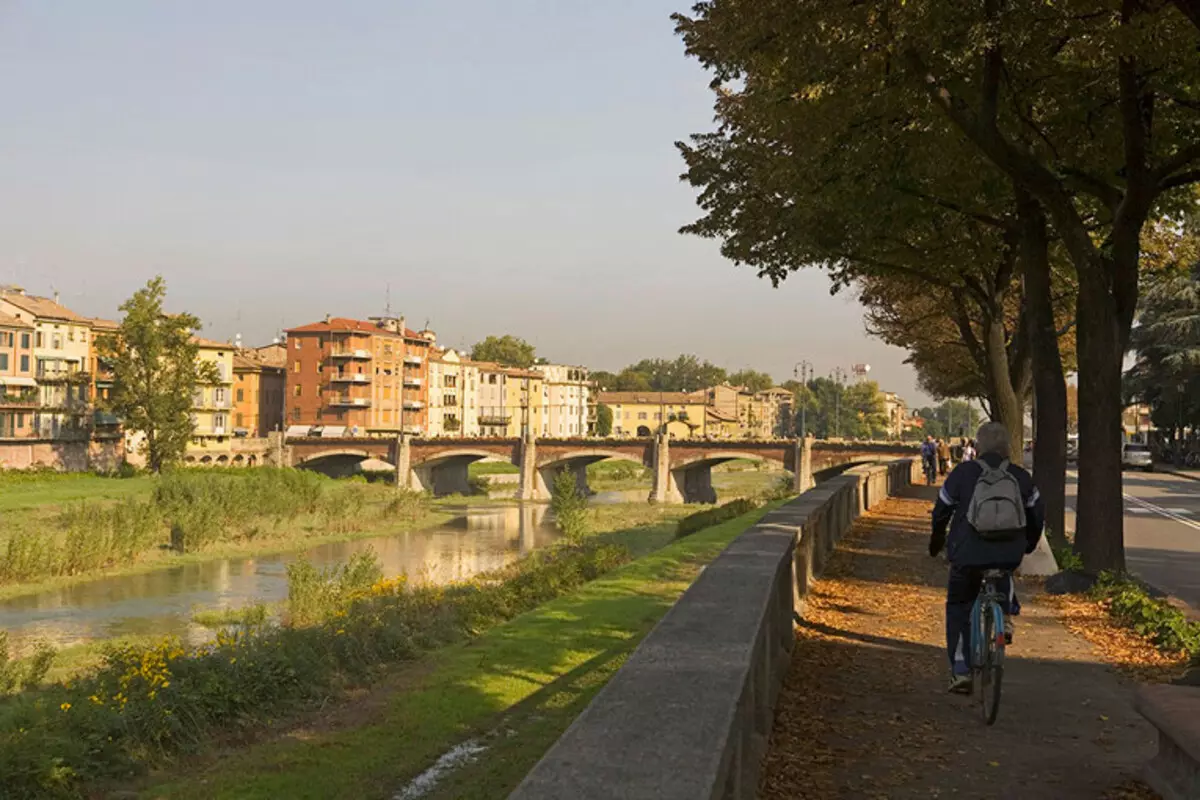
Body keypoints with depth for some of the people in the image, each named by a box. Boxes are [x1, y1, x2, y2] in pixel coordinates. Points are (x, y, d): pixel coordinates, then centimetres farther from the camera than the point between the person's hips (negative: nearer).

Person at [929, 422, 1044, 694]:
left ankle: (961, 671, 7)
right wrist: (1029, 543, 32)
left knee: (959, 607, 14)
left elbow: (942, 510, 8)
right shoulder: (1021, 476, 5)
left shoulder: (963, 472, -1)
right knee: (1004, 573, 39)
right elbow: (1037, 512, 14)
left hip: (968, 554, -2)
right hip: (1010, 555, 2)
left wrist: (936, 540, 26)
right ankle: (1006, 615, 14)